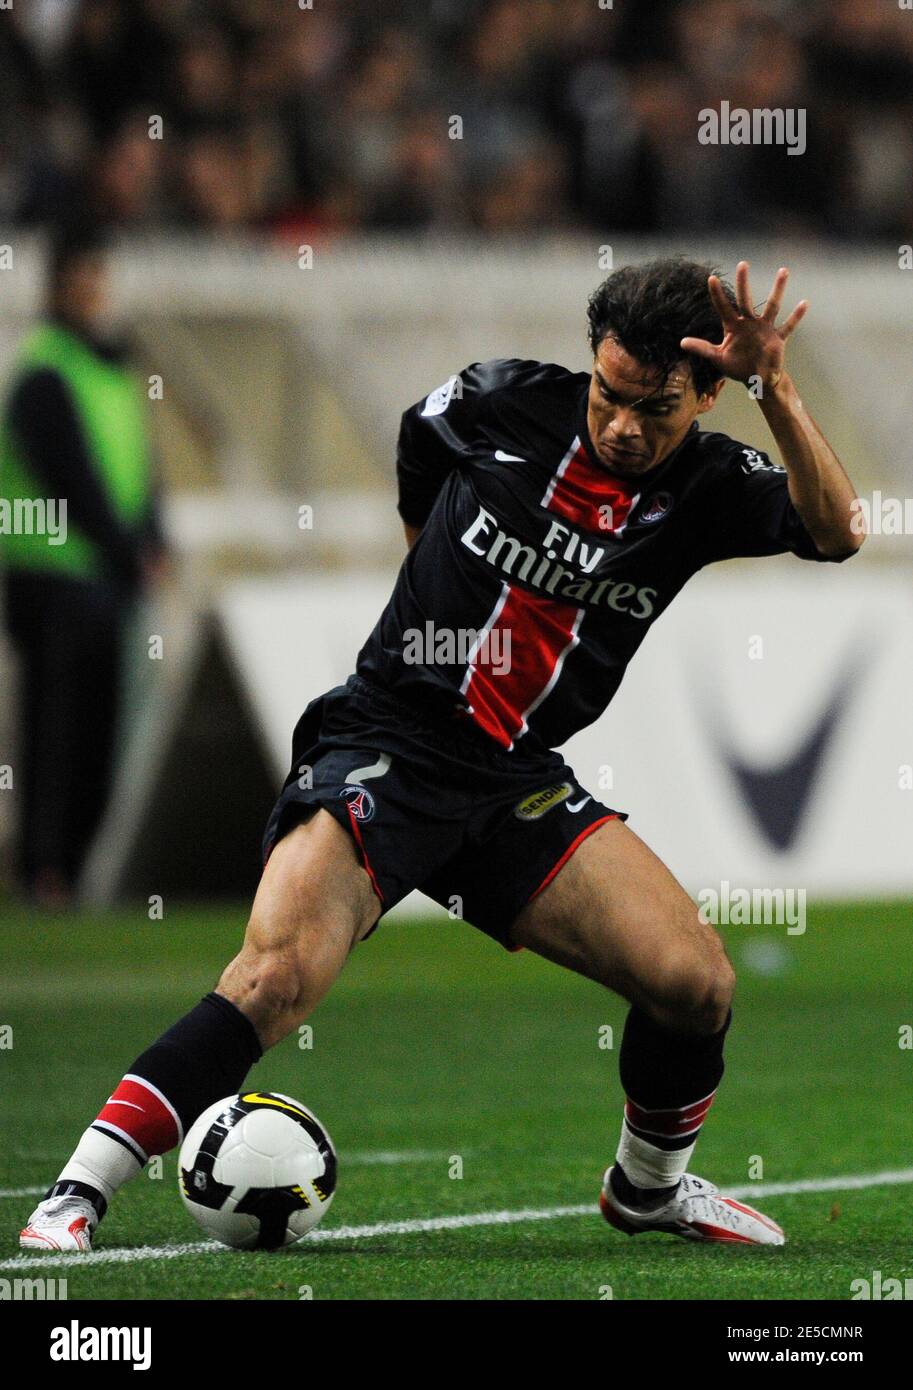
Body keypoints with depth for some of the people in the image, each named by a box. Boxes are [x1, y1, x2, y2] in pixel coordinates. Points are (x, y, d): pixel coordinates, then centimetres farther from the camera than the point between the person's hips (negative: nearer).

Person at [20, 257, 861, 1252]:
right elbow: (417, 437, 18)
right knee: (279, 973, -26)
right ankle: (74, 1196, -21)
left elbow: (835, 533, -20)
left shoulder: (707, 487, -1)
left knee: (695, 981, -9)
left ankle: (648, 1186, 20)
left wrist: (775, 392, -31)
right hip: (384, 743, -3)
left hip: (519, 780, 3)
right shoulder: (503, 403, -6)